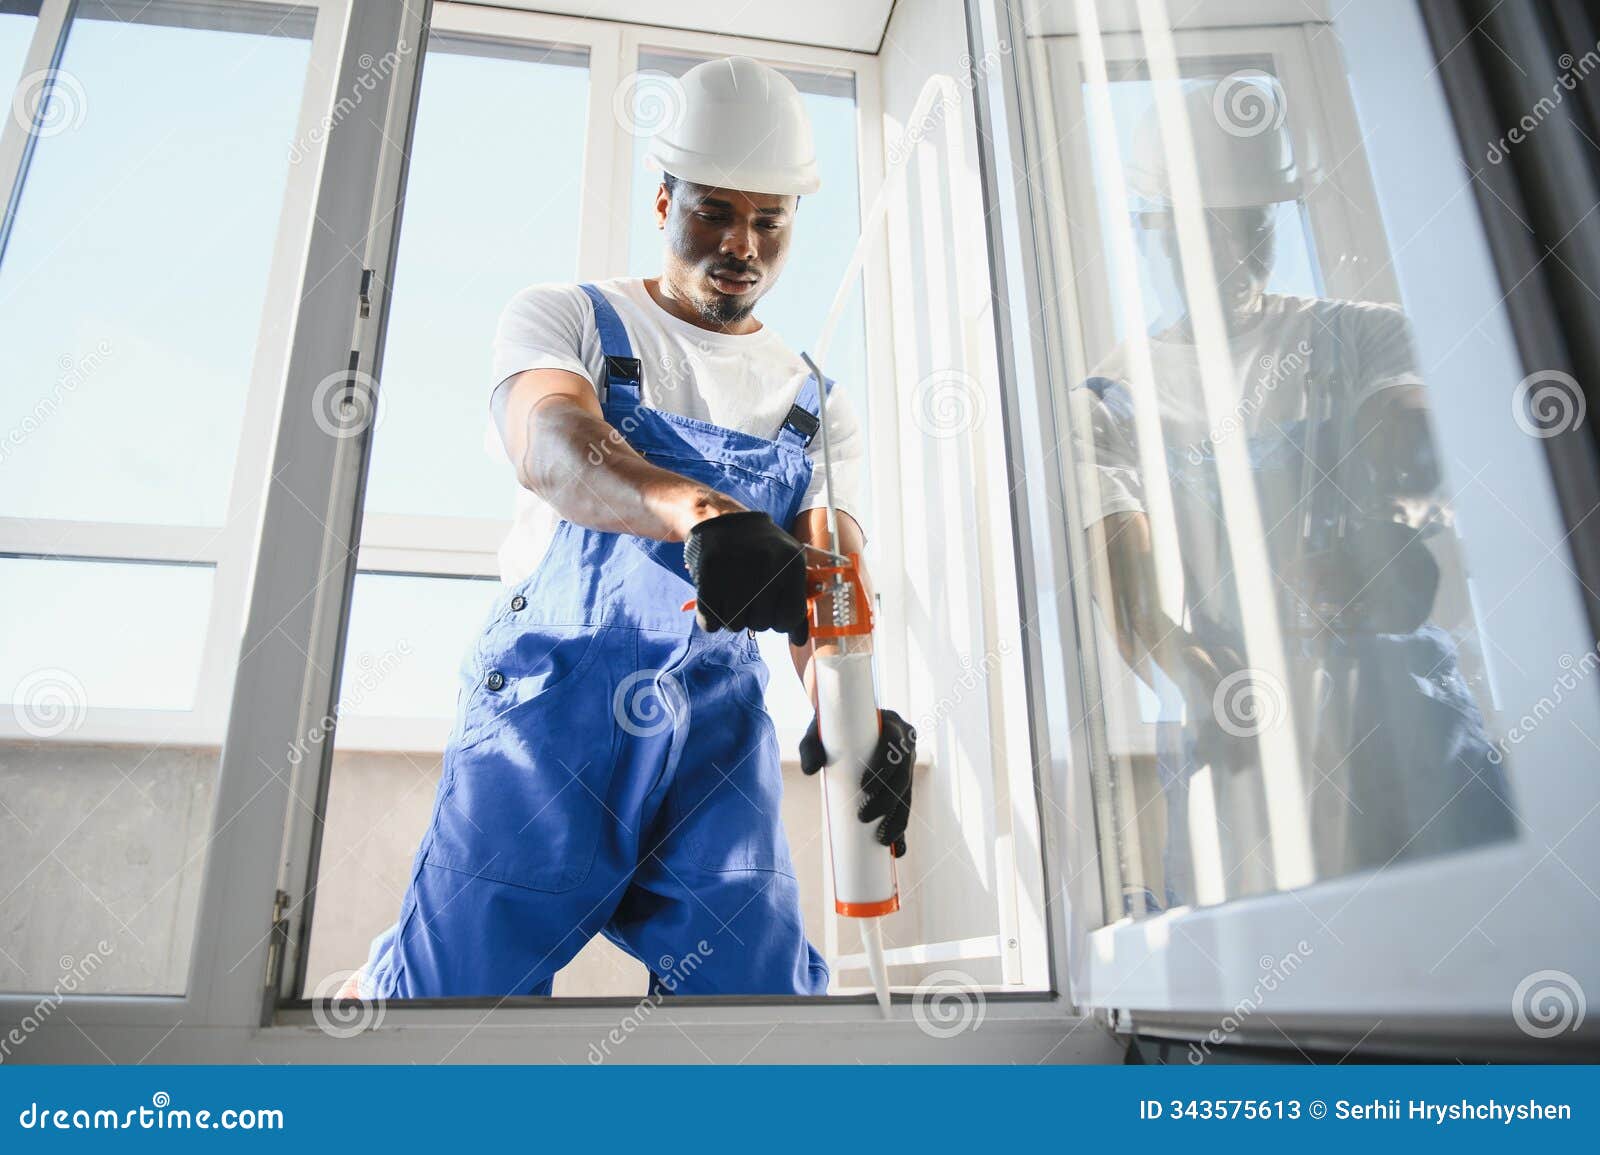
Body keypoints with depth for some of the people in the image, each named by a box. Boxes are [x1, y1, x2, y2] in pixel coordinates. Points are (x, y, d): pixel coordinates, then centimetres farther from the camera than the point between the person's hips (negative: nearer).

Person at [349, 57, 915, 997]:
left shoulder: (816, 409, 12)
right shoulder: (567, 318, 5)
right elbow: (550, 445, -18)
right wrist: (701, 513, -38)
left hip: (718, 737, 3)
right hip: (550, 706, -2)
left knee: (761, 986, -4)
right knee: (448, 988, -2)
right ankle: (372, 985, 29)